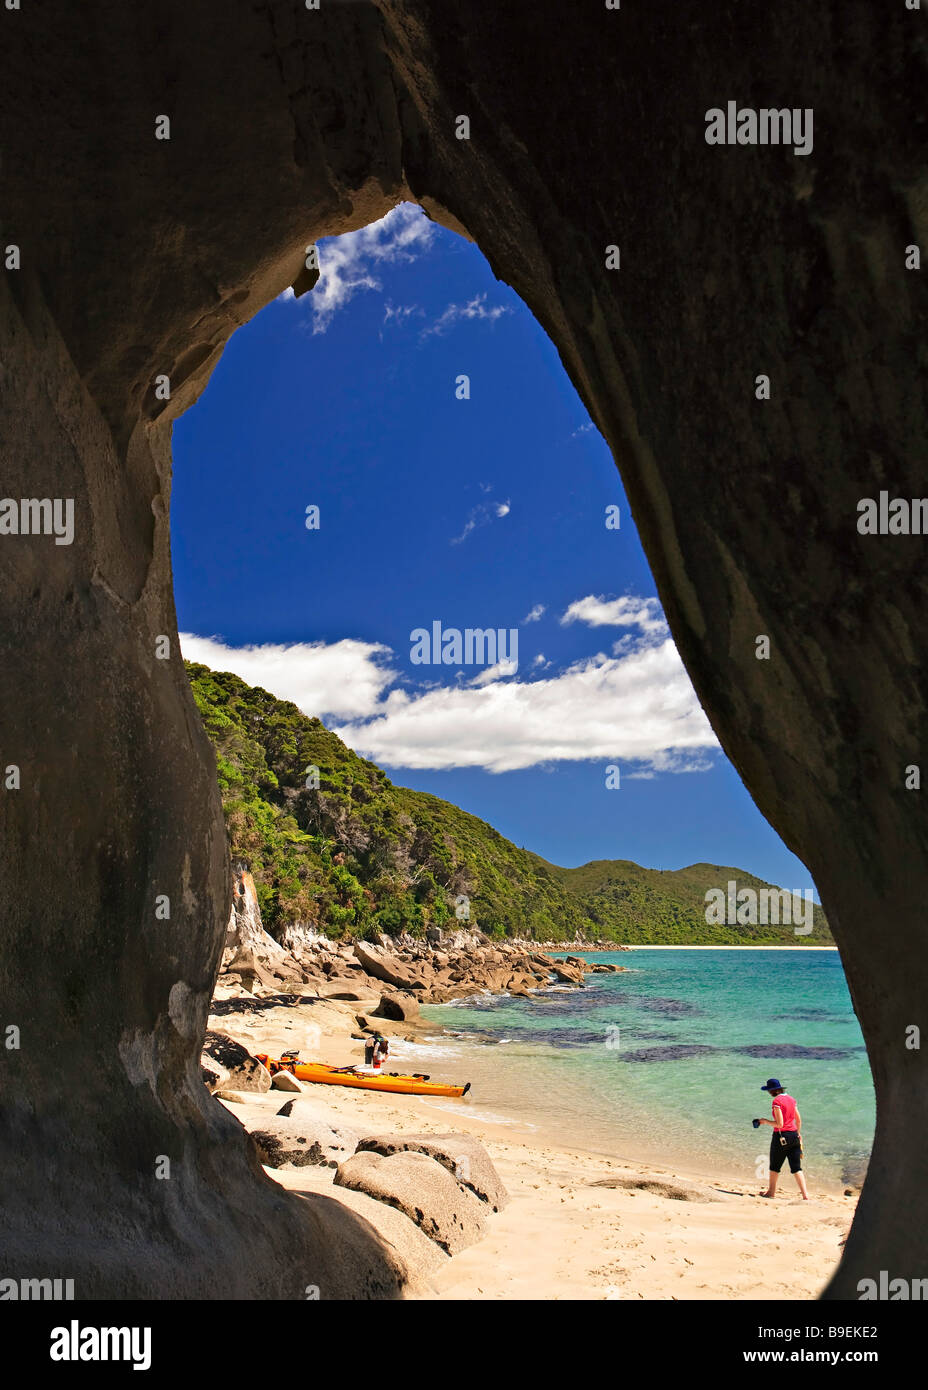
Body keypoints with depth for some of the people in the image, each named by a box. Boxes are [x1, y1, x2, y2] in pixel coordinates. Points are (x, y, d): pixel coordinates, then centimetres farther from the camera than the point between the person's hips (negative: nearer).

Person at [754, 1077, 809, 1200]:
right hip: (794, 1135, 7)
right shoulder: (791, 1099, 9)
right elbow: (798, 1120, 15)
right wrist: (798, 1133, 29)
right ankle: (805, 1195, -4)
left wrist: (765, 1121, -5)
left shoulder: (777, 1101, -14)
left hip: (781, 1136, -7)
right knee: (796, 1168, 6)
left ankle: (771, 1191, 27)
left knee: (775, 1166, 12)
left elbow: (779, 1124, -18)